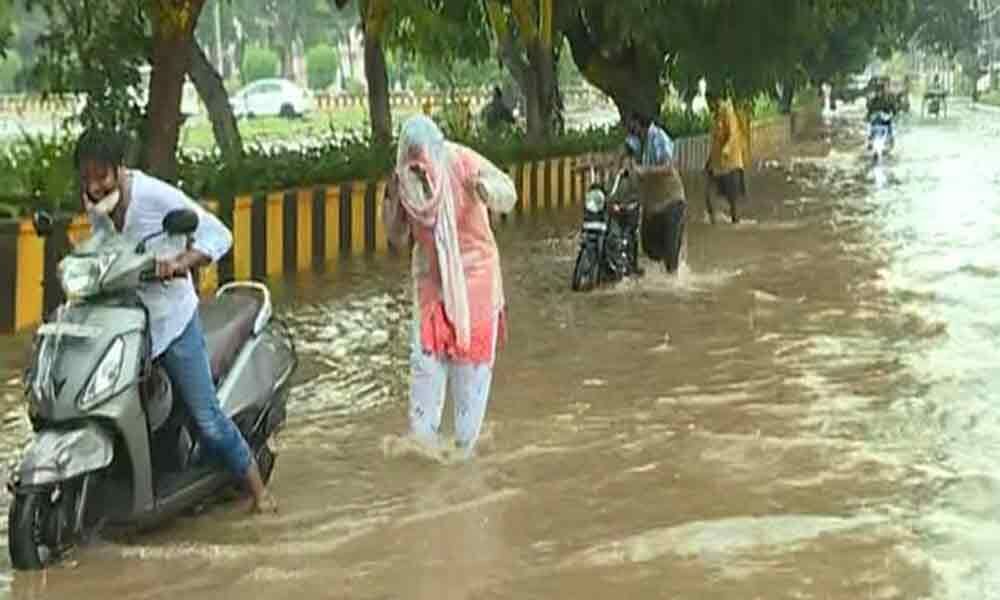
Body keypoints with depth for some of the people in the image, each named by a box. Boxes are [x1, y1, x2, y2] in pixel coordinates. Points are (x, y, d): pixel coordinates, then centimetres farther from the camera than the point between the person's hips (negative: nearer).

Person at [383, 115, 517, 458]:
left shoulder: (464, 163, -18)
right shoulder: (405, 179, -6)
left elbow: (508, 196, -27)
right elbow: (399, 239, 1)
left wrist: (483, 188, -49)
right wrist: (392, 201, -15)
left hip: (473, 276, -3)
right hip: (431, 280, 3)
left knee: (472, 355, 3)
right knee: (425, 356, -1)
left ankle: (466, 440, 14)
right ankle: (422, 434, 9)